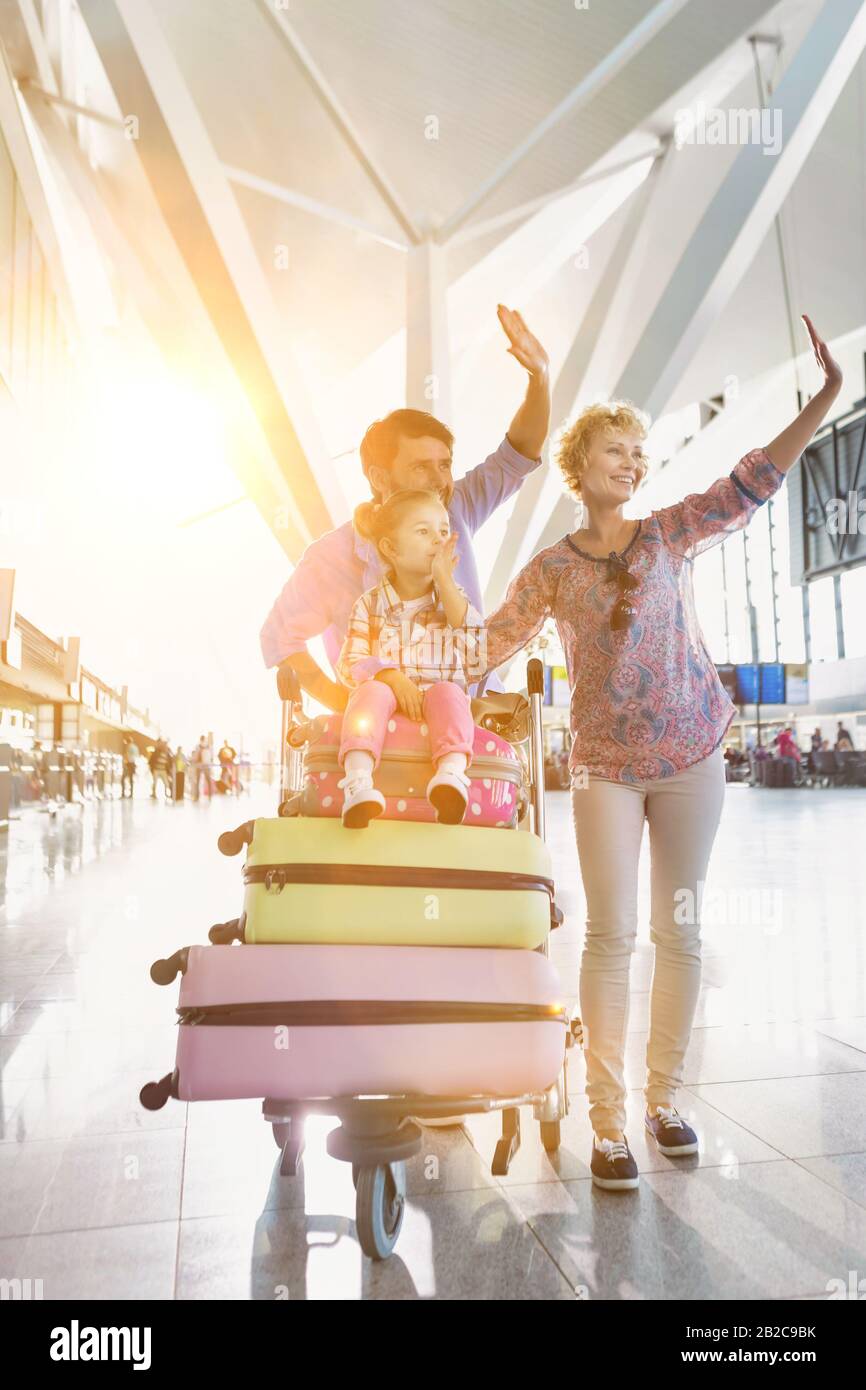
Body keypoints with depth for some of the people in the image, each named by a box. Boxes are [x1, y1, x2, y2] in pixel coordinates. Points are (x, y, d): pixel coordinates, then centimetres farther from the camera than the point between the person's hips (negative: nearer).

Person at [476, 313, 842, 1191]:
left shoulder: (671, 534, 7)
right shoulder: (550, 571, 5)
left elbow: (754, 481, -2)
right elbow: (483, 647, 8)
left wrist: (827, 394, -10)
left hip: (690, 755, 2)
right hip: (605, 765, -1)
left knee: (679, 930, 7)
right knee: (611, 934, -5)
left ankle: (663, 1100, 22)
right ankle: (607, 1123, 6)